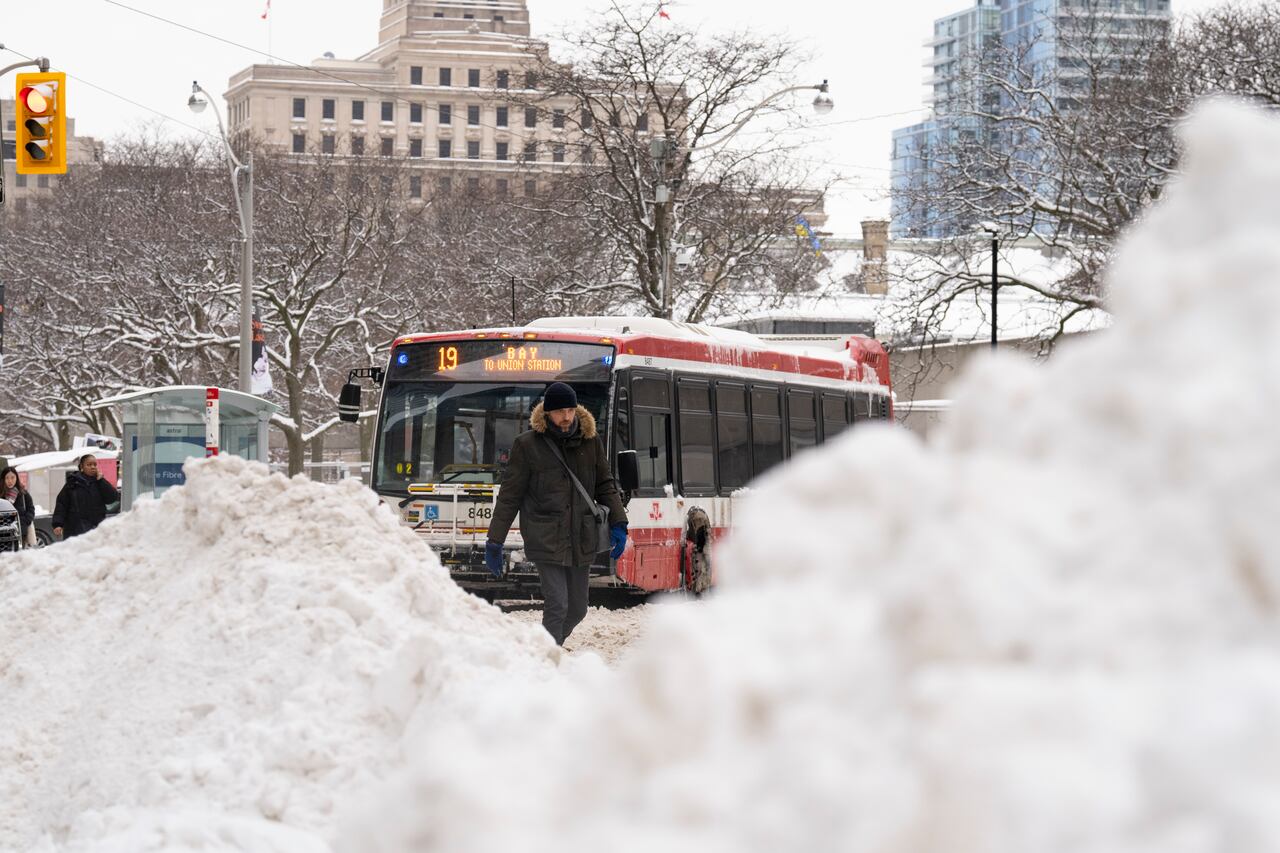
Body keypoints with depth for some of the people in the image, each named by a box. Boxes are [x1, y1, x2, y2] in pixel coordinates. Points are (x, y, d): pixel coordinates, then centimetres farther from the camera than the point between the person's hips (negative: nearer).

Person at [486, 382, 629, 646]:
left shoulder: (590, 442, 7)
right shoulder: (527, 445, -4)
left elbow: (605, 486, 16)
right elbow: (509, 496, 0)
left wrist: (617, 523, 3)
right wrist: (494, 542, -1)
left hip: (582, 541, 5)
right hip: (546, 541, -5)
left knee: (577, 609, 10)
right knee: (557, 606, -14)